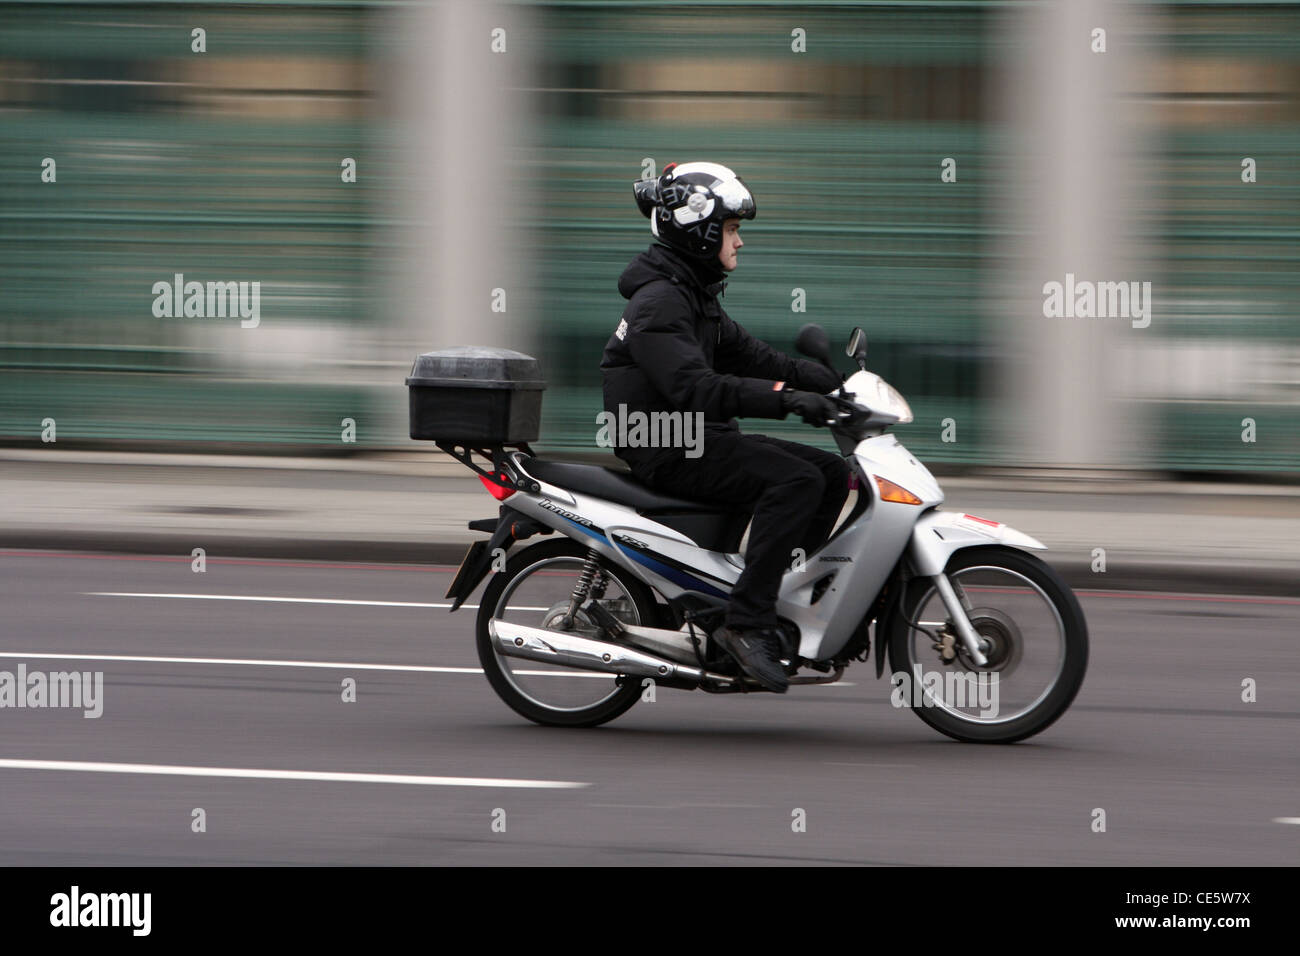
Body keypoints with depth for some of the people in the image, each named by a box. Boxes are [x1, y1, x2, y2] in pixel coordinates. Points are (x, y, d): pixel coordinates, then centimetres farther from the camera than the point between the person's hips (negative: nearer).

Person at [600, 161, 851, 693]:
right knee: (796, 480, -26)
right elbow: (694, 388, -28)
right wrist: (786, 398, -35)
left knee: (832, 473, 5)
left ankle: (784, 592, 6)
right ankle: (747, 623, -29)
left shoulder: (696, 297, 18)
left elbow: (747, 355, 18)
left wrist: (836, 382, 7)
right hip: (667, 451, -10)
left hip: (701, 438, 10)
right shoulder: (658, 301, -16)